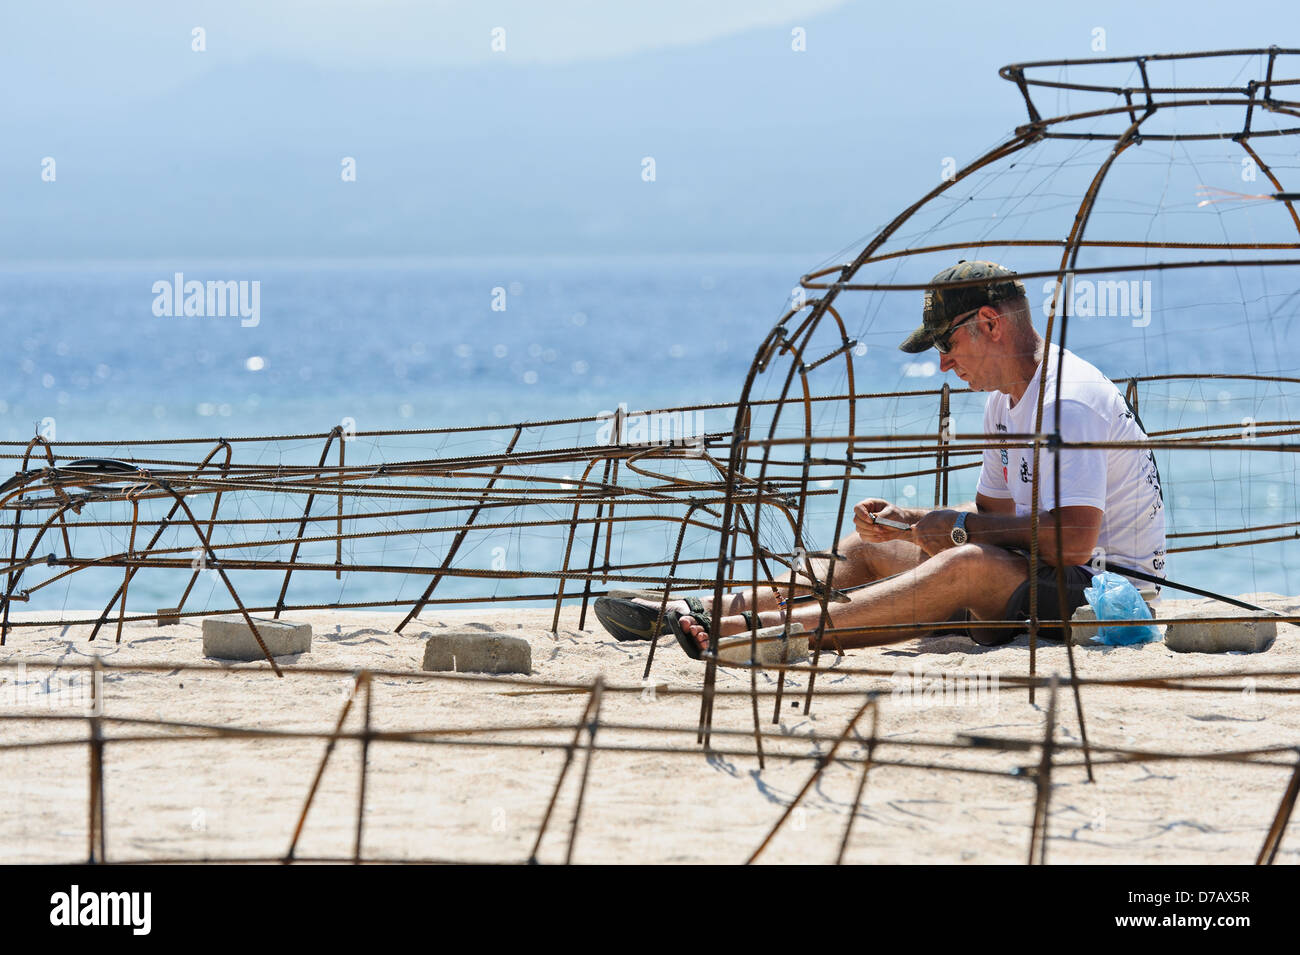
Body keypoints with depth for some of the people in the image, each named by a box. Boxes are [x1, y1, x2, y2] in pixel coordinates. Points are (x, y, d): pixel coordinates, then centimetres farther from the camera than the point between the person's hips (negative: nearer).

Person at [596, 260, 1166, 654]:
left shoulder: (1069, 404, -19)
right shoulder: (1004, 400, 13)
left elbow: (1074, 539, -28)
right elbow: (994, 514, 21)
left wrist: (956, 528, -19)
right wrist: (909, 521, 3)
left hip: (1112, 582, -11)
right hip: (1046, 578, 11)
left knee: (969, 566, -37)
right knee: (869, 545, 8)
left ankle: (753, 628, -46)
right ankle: (713, 610, -6)